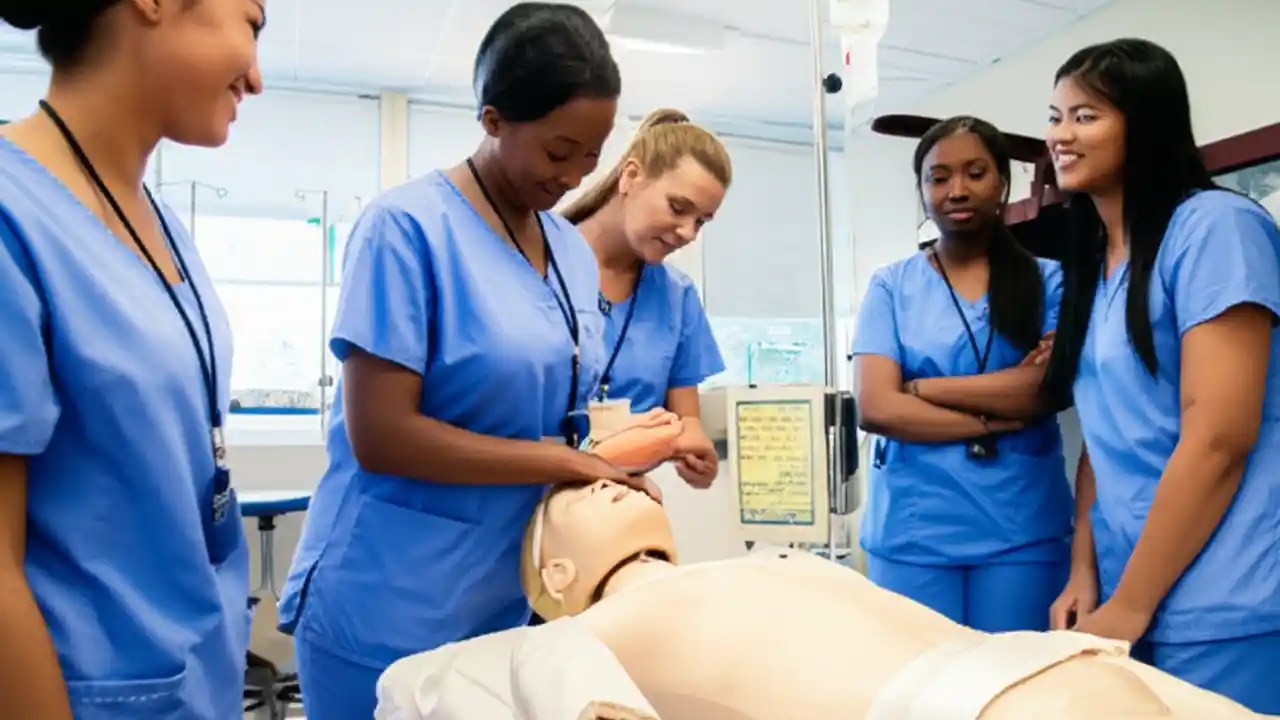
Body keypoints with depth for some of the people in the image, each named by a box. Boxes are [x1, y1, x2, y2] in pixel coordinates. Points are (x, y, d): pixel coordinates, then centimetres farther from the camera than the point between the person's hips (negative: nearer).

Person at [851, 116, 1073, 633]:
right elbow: (875, 409, -7)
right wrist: (995, 420, -11)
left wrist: (920, 387, -7)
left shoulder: (1047, 281, 5)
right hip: (913, 531, 0)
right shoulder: (892, 286, 3)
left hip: (1022, 530, 1)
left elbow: (1047, 387, -9)